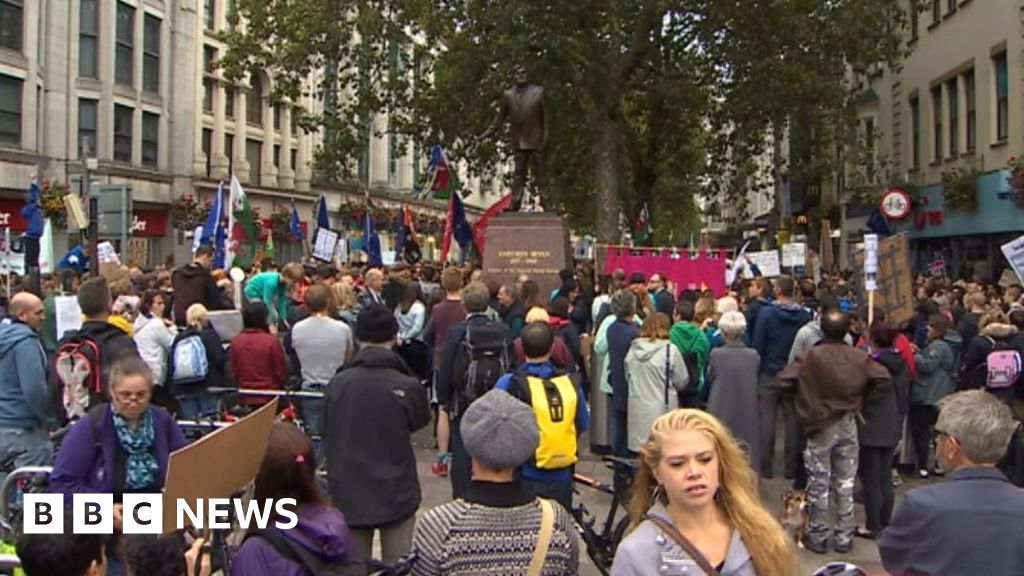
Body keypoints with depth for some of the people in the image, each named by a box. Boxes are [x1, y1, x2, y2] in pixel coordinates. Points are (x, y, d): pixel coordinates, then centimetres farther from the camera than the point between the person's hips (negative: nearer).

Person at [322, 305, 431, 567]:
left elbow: (327, 435, 5)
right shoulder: (407, 386, -13)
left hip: (348, 494, 3)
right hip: (396, 493, -3)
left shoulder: (337, 383, -5)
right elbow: (421, 420, 5)